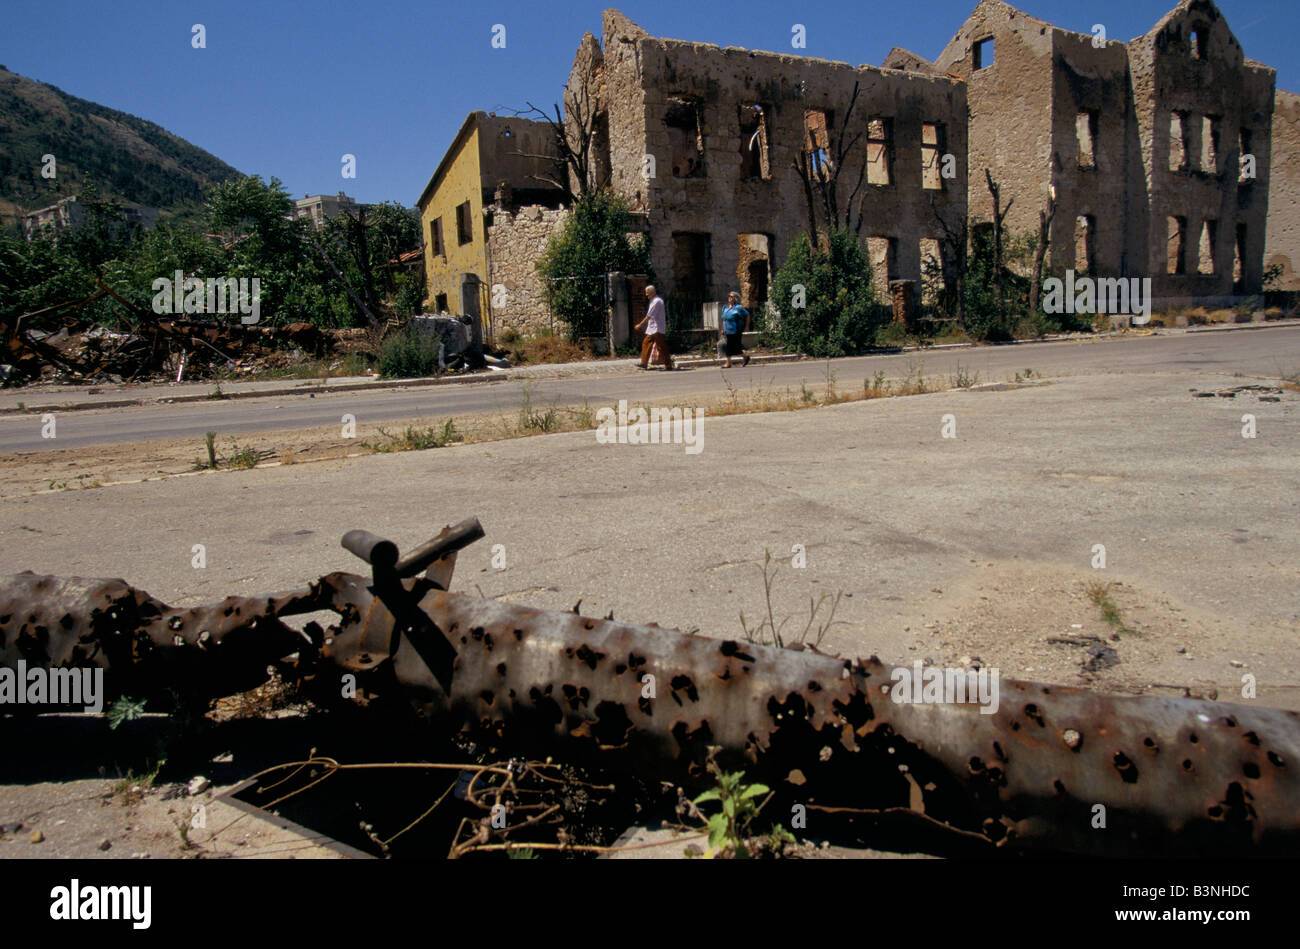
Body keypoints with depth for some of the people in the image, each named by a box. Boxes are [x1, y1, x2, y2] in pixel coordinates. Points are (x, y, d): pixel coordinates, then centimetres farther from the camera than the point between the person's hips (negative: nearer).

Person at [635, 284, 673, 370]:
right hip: (652, 328, 10)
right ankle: (644, 364, 9)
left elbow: (649, 316, -18)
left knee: (662, 347, -7)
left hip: (657, 329, -10)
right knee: (645, 344, 7)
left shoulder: (656, 301, -16)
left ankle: (668, 365, -2)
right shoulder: (653, 300, 15)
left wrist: (640, 325, -14)